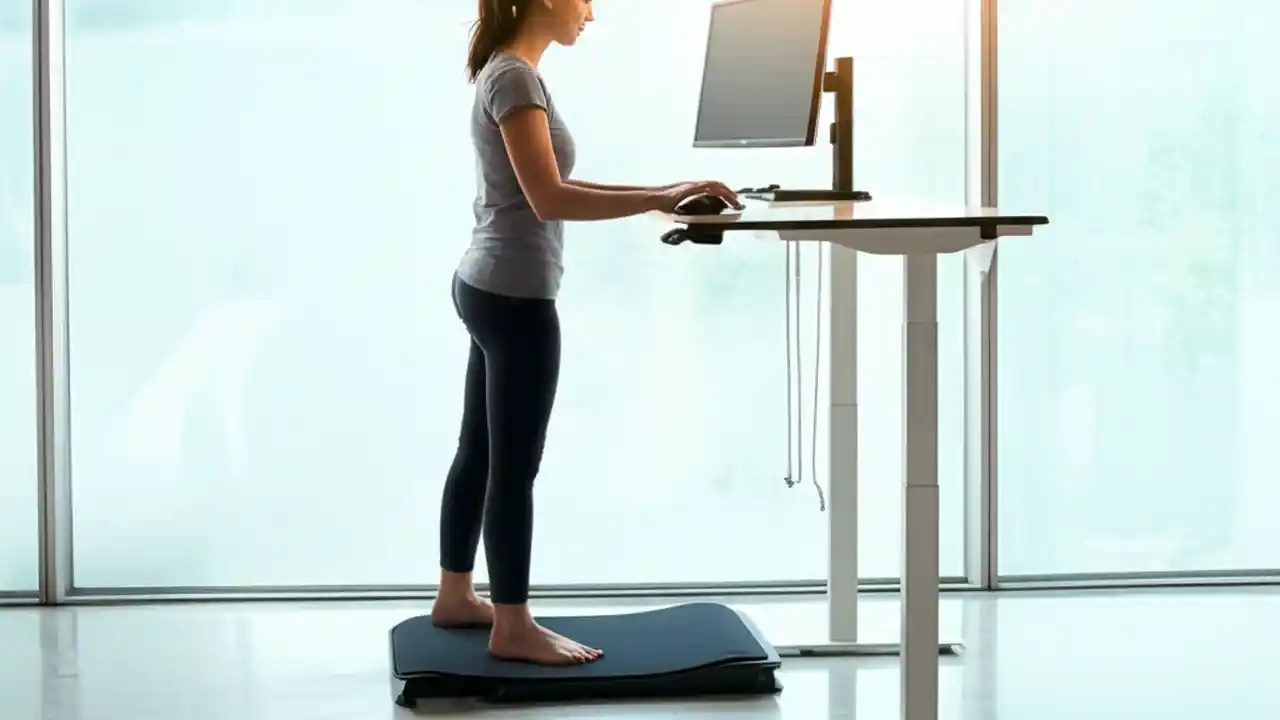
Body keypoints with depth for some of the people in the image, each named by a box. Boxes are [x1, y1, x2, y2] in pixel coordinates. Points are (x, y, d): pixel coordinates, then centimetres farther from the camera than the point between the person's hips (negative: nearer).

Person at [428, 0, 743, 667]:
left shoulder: (509, 71, 13)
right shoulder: (515, 77, -18)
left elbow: (548, 187, 18)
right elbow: (548, 199, -25)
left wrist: (653, 195, 14)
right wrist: (661, 198, -25)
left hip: (489, 288, 10)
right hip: (515, 297, -10)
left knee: (480, 452, 17)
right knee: (514, 465, -2)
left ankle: (456, 596, 28)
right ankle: (512, 627, 7)